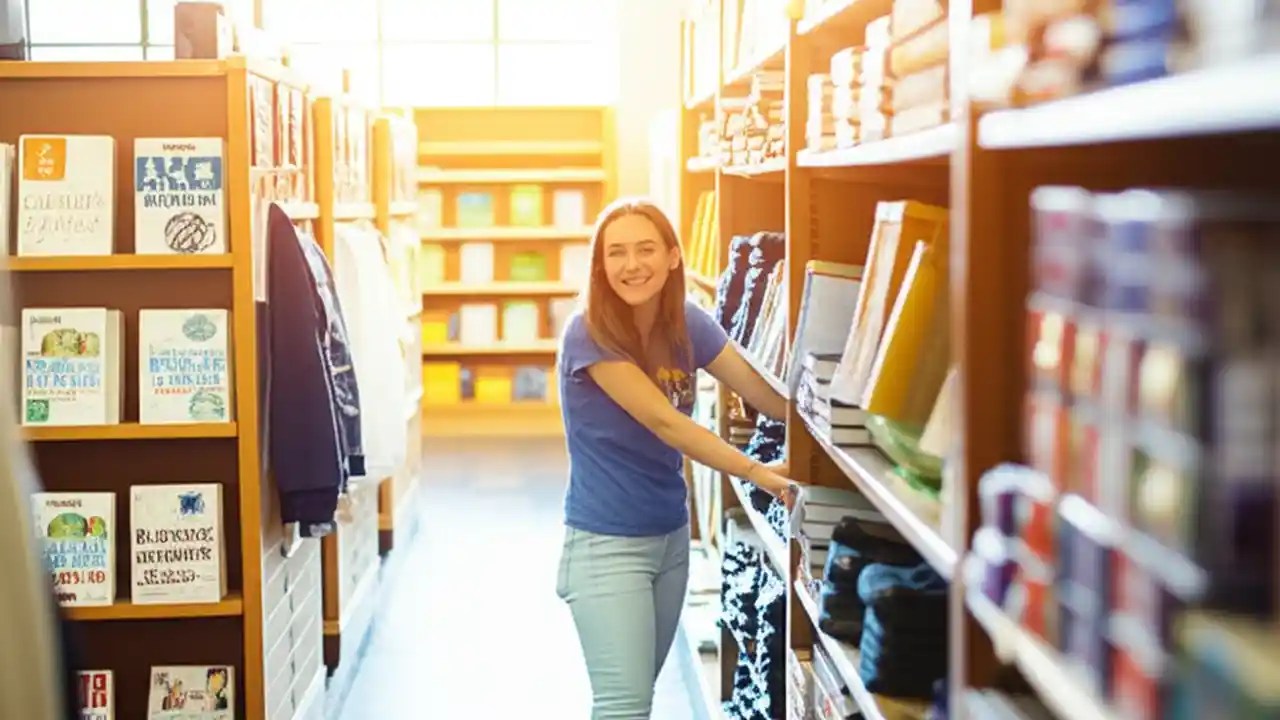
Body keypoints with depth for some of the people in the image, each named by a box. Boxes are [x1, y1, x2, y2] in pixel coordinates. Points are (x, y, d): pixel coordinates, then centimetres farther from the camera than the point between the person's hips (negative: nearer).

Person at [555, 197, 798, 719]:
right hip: (606, 542, -6)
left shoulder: (689, 324, 0)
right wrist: (758, 474, -28)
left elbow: (770, 396, -2)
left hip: (671, 533, 6)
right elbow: (665, 422, -24)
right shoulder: (590, 333, -18)